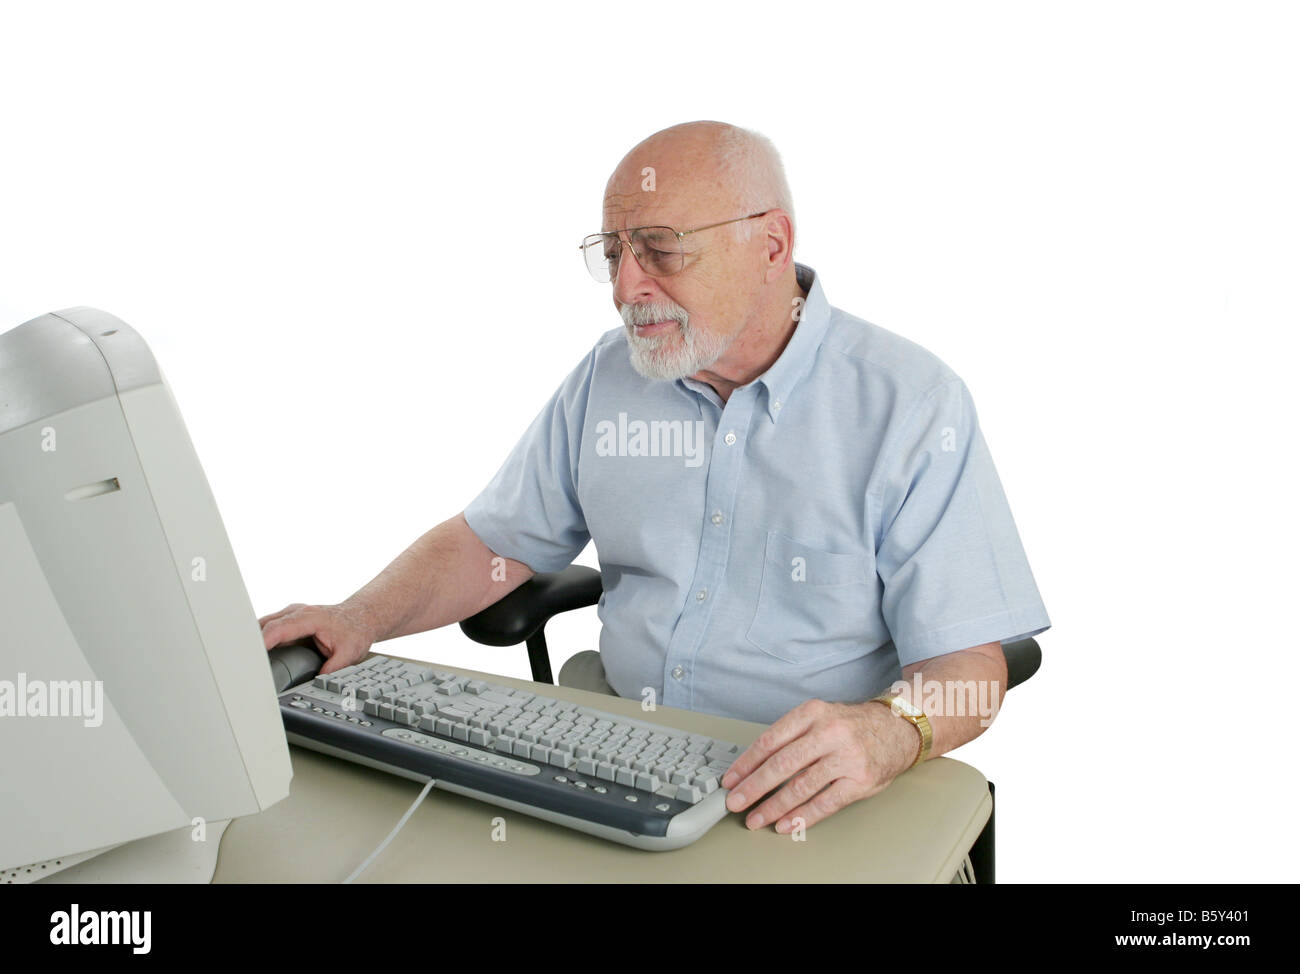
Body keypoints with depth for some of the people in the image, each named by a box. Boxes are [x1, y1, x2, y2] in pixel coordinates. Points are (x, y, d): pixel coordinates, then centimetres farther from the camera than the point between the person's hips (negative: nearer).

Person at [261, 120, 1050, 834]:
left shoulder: (914, 407, -9)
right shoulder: (608, 375, 6)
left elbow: (968, 663, -13)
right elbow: (493, 541, 11)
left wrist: (889, 732, -34)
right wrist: (361, 618, -5)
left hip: (810, 798, -2)